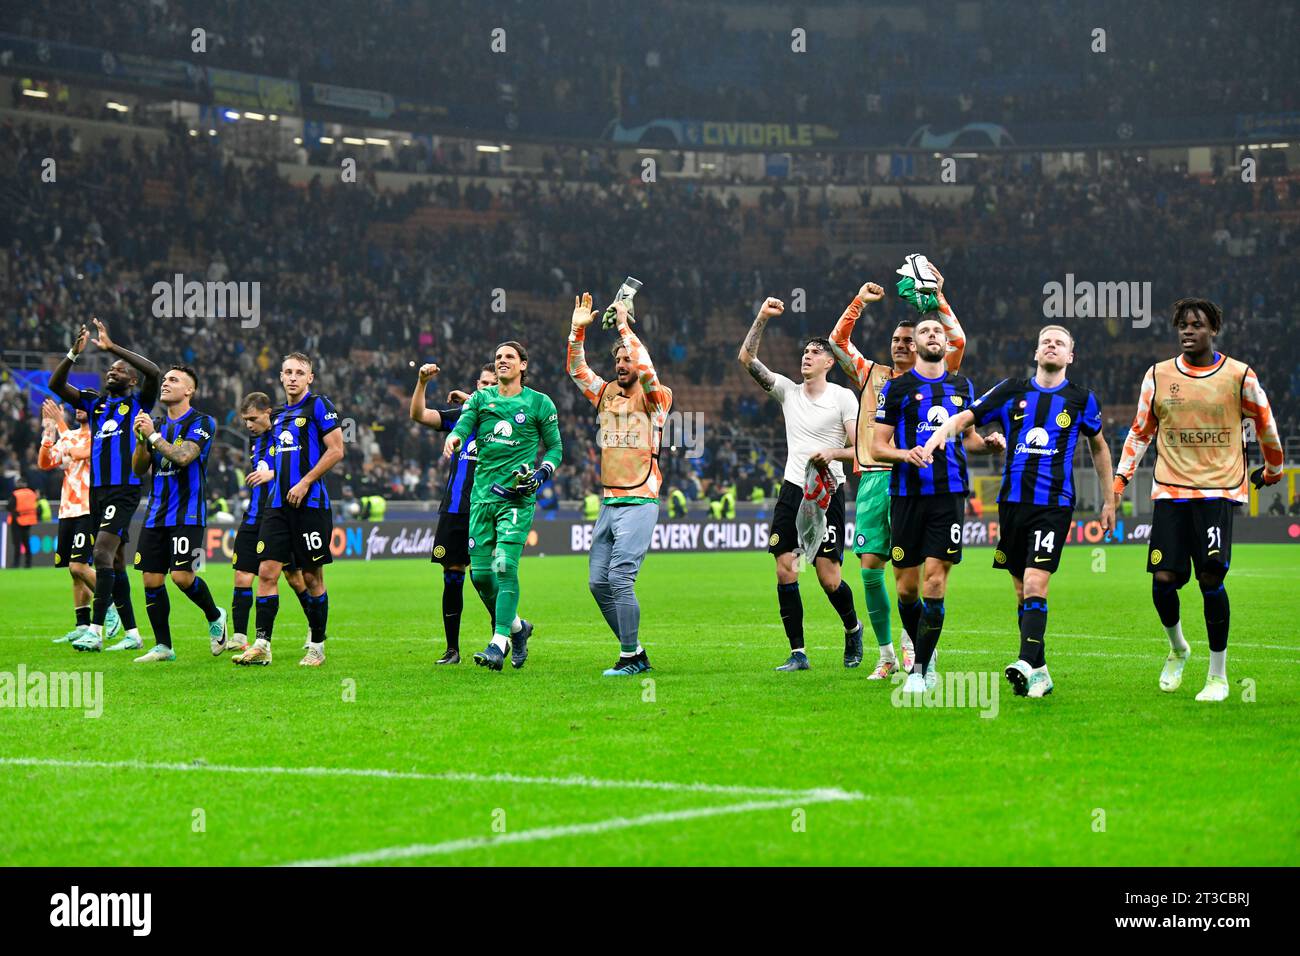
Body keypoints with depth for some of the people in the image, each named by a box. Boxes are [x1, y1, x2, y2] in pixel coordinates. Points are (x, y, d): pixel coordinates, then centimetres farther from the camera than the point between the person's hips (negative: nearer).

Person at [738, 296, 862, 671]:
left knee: (829, 578, -6)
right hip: (792, 490, 4)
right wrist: (762, 318, -5)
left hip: (828, 493, -4)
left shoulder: (843, 397, -1)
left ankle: (852, 628, 23)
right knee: (785, 572, -6)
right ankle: (797, 653, -1)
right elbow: (746, 358, 4)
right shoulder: (788, 391, 10)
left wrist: (832, 453, -23)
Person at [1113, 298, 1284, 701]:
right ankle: (1177, 649, 25)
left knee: (1211, 578, -12)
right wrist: (1121, 477, 9)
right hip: (1170, 491, 2)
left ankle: (1218, 676, 1)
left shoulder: (1239, 376, 0)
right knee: (1163, 579, -6)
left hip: (1219, 490, -2)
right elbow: (1140, 430, 16)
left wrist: (1272, 469, 25)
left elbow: (1265, 423, 15)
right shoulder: (1158, 376, 6)